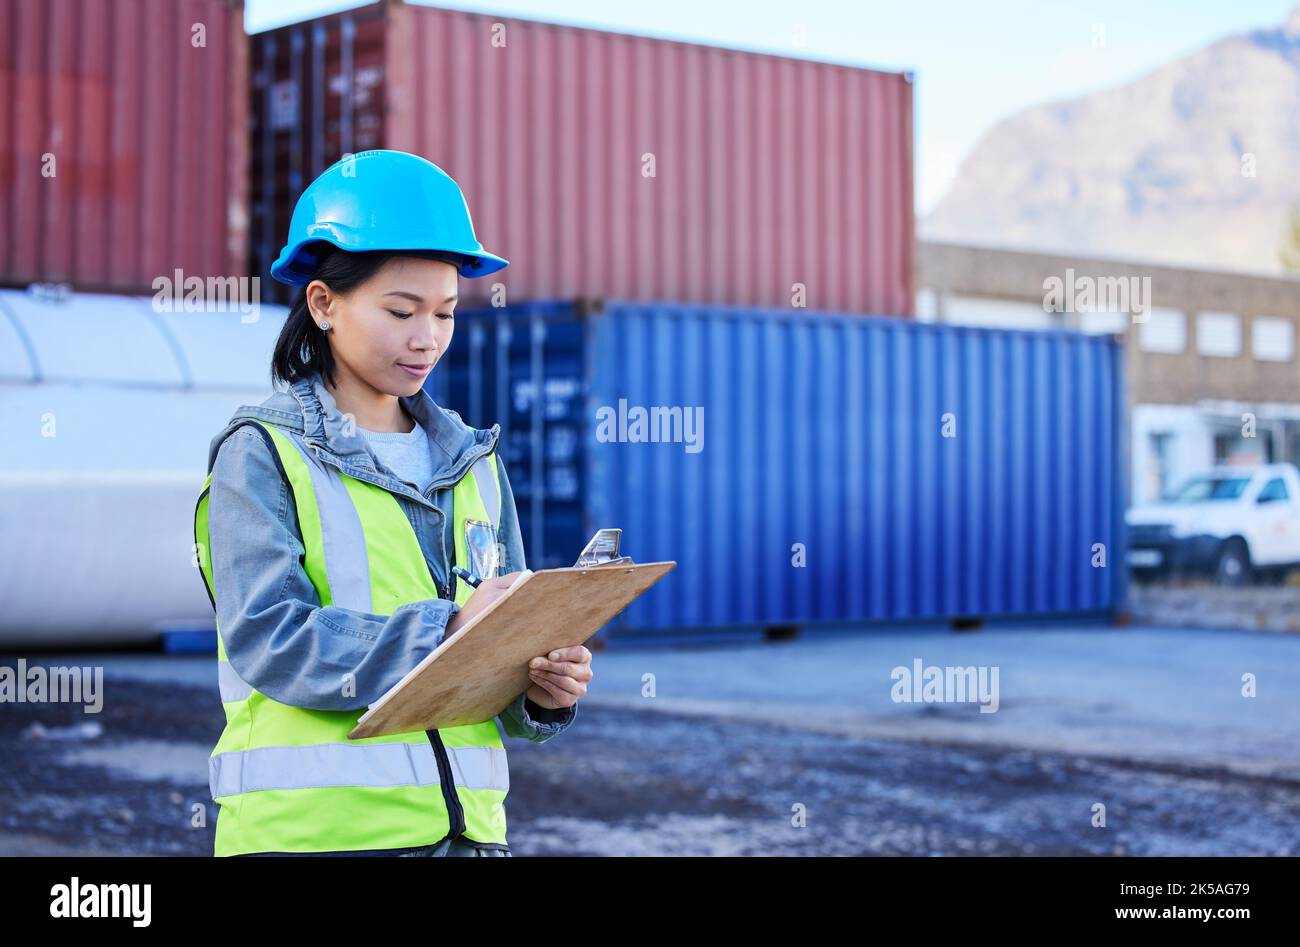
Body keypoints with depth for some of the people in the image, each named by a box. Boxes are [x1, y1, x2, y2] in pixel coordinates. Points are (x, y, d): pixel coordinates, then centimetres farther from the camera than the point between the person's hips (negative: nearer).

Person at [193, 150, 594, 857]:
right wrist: (444, 631, -24)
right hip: (310, 830, -5)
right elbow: (269, 640, -15)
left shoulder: (472, 463, 14)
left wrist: (541, 690, -10)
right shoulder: (261, 455, -2)